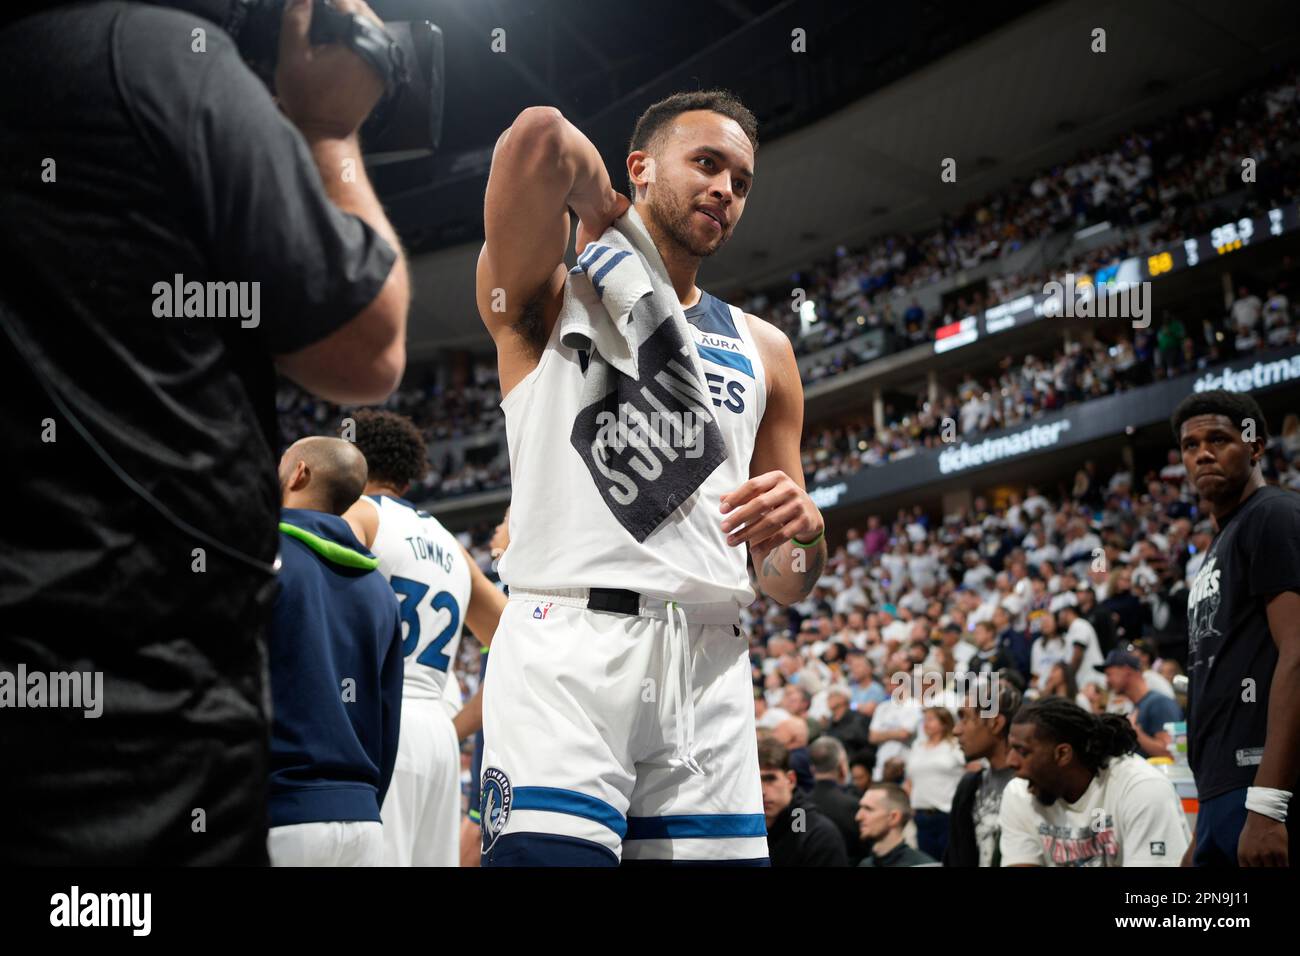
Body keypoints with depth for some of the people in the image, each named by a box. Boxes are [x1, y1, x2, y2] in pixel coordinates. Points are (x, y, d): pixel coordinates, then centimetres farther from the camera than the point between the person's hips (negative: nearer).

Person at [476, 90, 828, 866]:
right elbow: (540, 137, -14)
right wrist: (602, 213, 5)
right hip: (568, 648, -4)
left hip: (709, 666, 5)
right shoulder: (553, 296, 9)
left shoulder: (763, 350, 21)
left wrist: (800, 533, -2)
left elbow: (790, 589, 20)